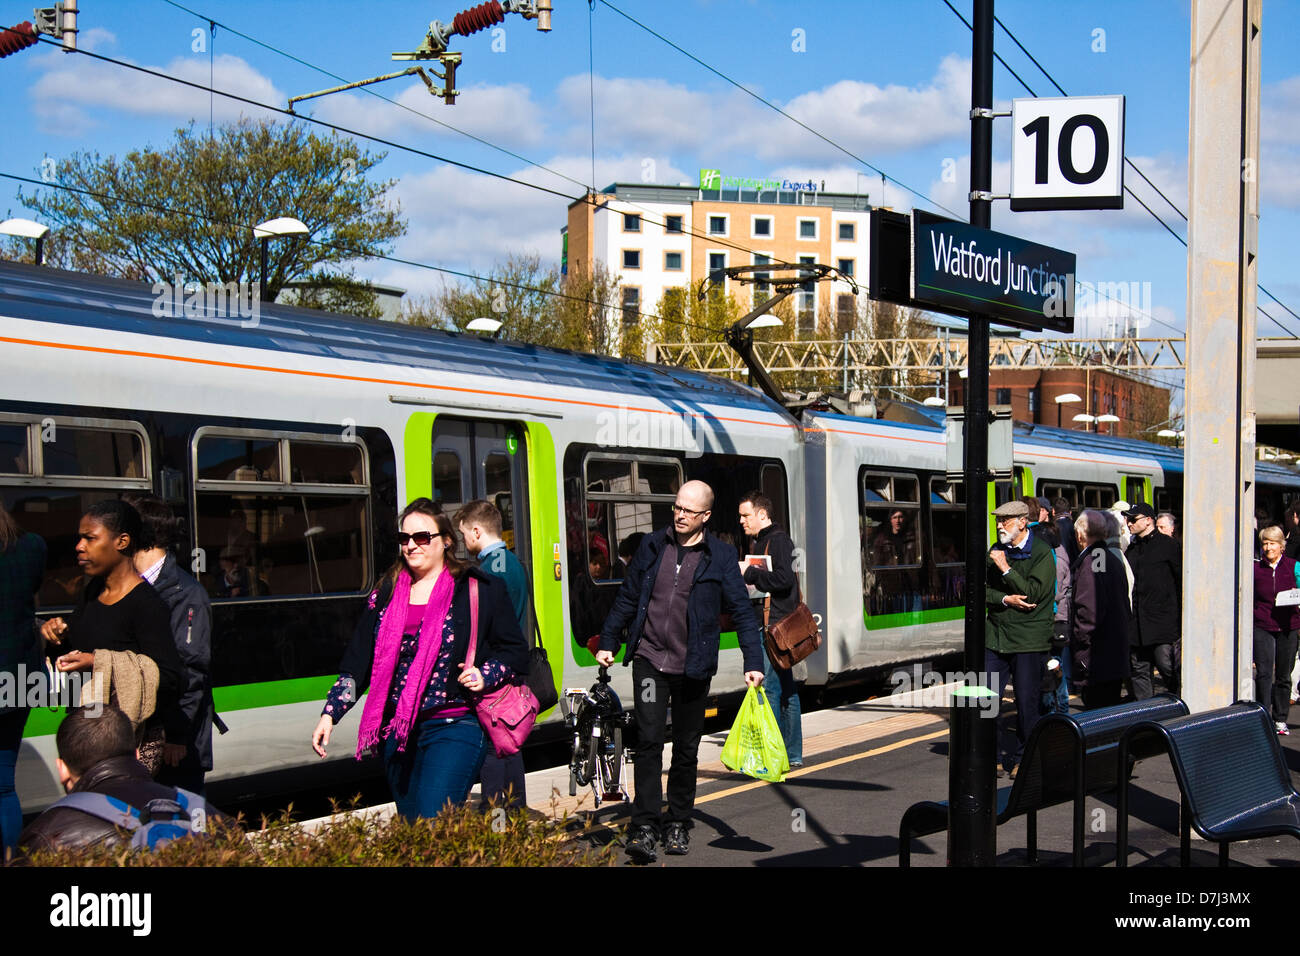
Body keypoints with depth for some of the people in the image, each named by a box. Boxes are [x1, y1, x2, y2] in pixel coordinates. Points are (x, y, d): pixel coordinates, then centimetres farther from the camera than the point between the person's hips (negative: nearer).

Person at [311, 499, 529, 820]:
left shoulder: (478, 590, 0)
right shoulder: (387, 594, 13)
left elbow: (516, 652, 4)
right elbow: (357, 664, 14)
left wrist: (485, 675, -14)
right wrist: (330, 713, 5)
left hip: (455, 728, -5)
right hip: (397, 732, 5)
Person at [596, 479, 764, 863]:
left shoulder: (721, 557, -2)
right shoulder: (653, 546, 5)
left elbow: (742, 611, -2)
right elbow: (627, 597, 14)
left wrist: (753, 662, -9)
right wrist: (608, 642, 16)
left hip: (693, 668, -1)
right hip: (649, 659, 1)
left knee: (686, 749, 9)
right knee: (649, 742, -9)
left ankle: (678, 824, 23)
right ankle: (644, 827, -8)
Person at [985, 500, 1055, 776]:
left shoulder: (1042, 553, -6)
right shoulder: (996, 551, 12)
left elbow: (1034, 593, -15)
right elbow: (984, 589, 7)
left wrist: (1005, 568, -16)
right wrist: (1006, 599, -12)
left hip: (1029, 638, -5)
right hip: (997, 636, 5)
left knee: (1026, 704, 0)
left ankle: (1022, 759, 15)